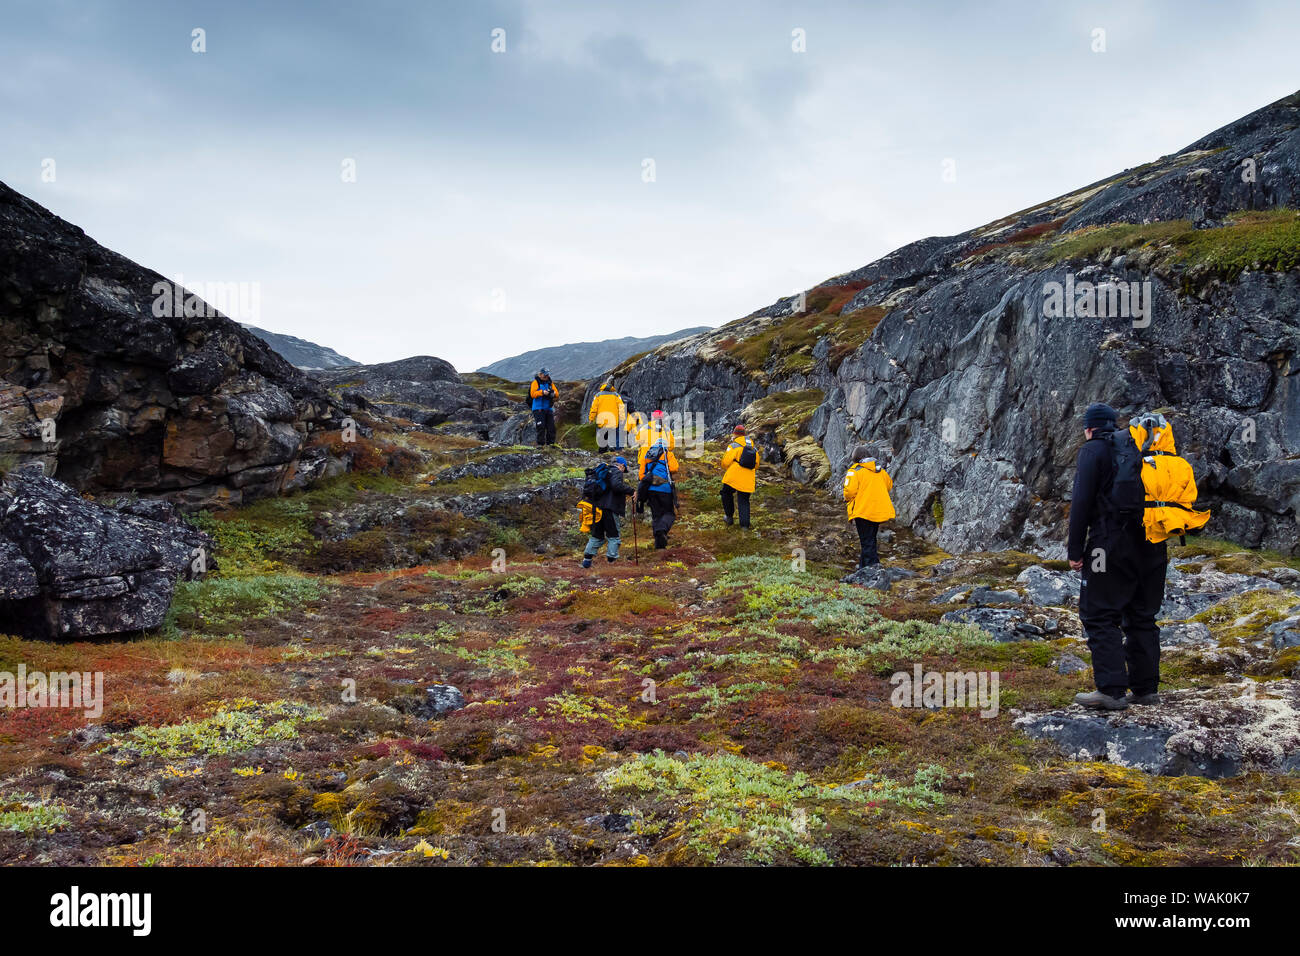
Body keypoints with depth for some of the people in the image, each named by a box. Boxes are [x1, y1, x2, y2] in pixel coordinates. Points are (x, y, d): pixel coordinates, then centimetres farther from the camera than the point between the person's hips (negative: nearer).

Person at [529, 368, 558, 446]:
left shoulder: (550, 383, 15)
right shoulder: (536, 382, 1)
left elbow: (557, 394, 9)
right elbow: (532, 394, -12)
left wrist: (554, 393, -14)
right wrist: (542, 392, -24)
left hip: (549, 408, 5)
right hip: (539, 409, -5)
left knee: (551, 427, 0)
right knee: (541, 427, -12)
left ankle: (550, 443, 6)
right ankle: (540, 444, -9)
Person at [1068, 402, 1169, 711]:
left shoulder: (1094, 450, -2)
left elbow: (1081, 502, -9)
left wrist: (1075, 550, -7)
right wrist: (1166, 545, 21)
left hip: (1112, 544, -7)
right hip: (1151, 546, 7)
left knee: (1100, 616, -5)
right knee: (1142, 616, 13)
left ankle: (1112, 690, -12)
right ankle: (1146, 688, 15)